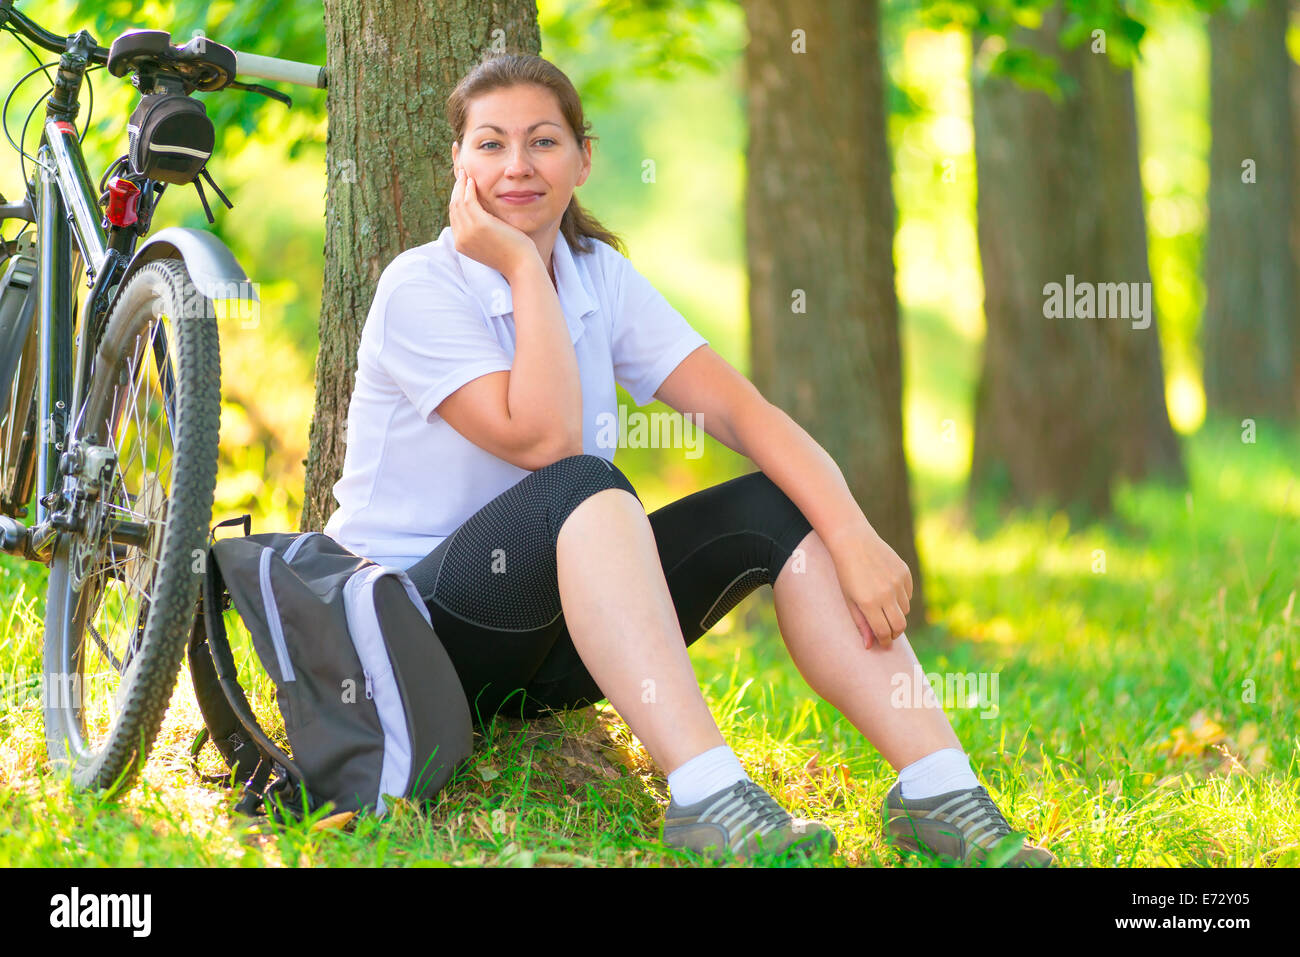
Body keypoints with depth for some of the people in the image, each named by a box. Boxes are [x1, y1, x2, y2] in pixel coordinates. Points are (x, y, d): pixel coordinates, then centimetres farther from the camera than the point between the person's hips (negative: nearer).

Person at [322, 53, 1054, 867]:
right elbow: (543, 440, -25)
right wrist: (522, 266, -20)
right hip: (411, 623, -6)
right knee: (585, 488, -34)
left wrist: (853, 536, -21)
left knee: (780, 508, -13)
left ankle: (937, 788, -23)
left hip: (553, 640, 6)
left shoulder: (601, 277, 4)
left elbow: (742, 409, -7)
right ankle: (707, 795, -45)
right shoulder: (419, 287, -13)